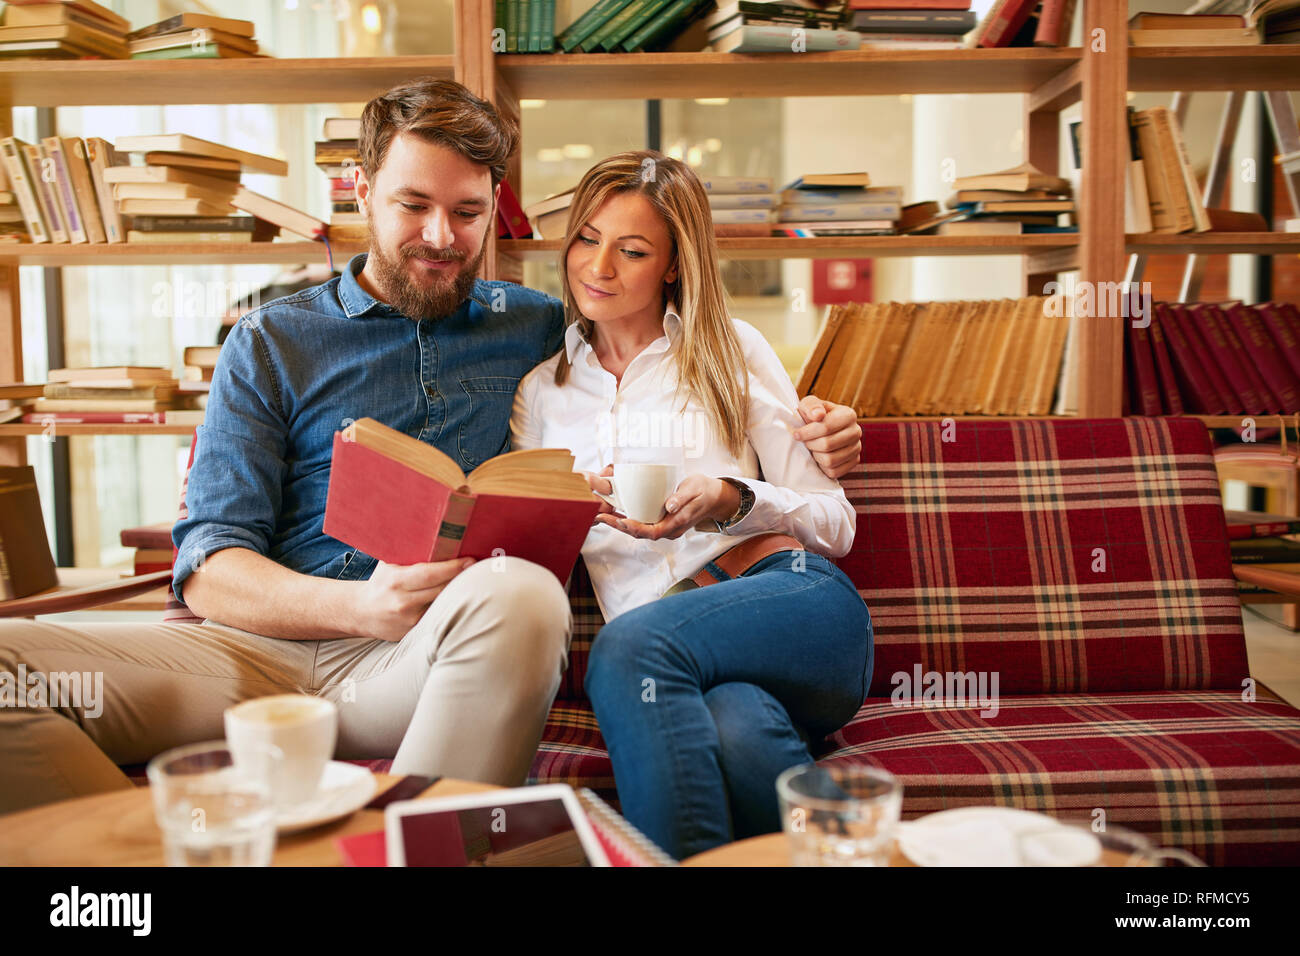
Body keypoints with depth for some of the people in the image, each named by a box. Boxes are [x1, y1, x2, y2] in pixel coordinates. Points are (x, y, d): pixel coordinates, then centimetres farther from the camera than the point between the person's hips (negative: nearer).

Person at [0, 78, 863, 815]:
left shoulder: (540, 328, 17)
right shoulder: (272, 343, 13)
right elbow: (209, 563, 5)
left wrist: (807, 435, 5)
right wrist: (354, 606, -16)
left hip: (438, 659, 0)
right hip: (273, 644, 1)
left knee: (520, 593, -37)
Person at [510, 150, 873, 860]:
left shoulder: (727, 350, 14)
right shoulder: (540, 392, 21)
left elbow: (834, 522, 10)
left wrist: (729, 501, -9)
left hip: (795, 597, 0)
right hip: (674, 665, 1)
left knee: (630, 645, -34)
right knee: (735, 724, -38)